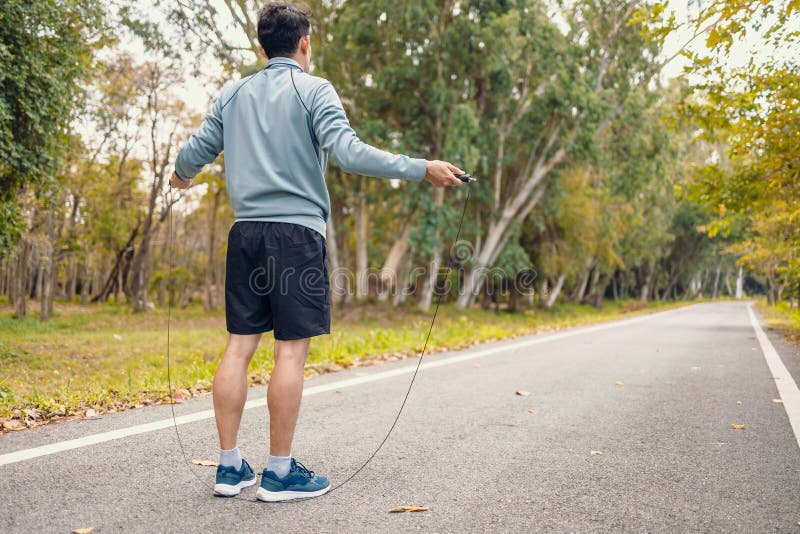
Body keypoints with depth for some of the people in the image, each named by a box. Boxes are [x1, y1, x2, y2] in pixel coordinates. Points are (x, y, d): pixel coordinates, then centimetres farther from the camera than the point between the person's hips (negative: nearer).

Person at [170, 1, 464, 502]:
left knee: (239, 347, 7)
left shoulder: (233, 95, 14)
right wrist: (422, 169, -13)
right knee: (292, 350, -2)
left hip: (246, 231, 6)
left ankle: (230, 467, 13)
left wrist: (182, 176, 41)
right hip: (297, 231, -6)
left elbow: (195, 151, 18)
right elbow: (348, 152, -15)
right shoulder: (314, 90, -2)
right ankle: (280, 473, 3)